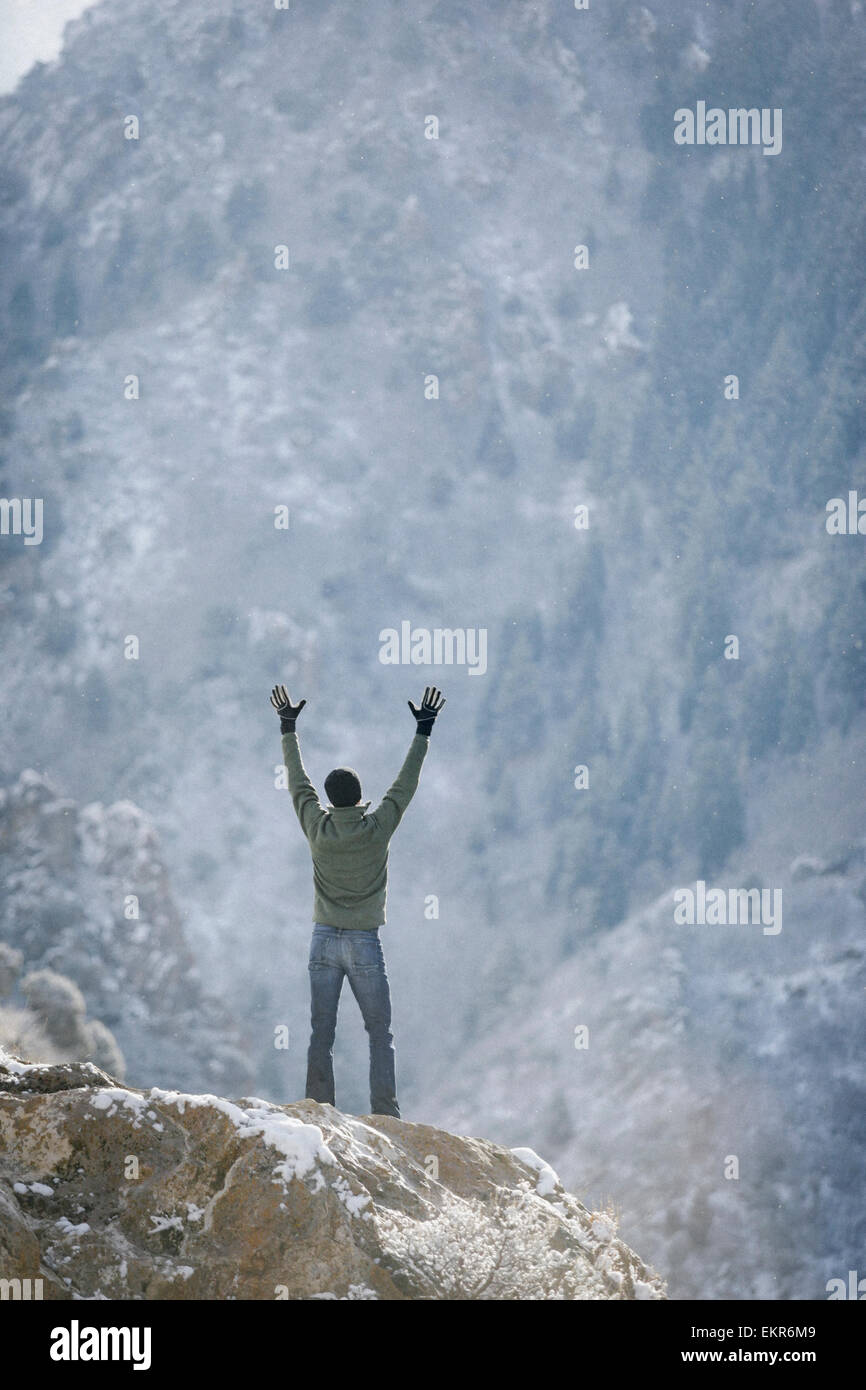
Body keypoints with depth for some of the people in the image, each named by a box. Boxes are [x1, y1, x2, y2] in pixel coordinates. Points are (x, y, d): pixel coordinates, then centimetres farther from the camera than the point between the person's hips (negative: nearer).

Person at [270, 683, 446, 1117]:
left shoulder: (318, 827, -3)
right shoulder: (378, 827, -8)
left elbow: (298, 782, 10)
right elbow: (406, 782, 2)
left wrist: (288, 727, 22)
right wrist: (423, 730, 12)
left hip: (324, 940, 2)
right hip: (365, 942, -2)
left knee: (321, 1033, 4)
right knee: (380, 1033, 4)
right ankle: (385, 1114, -4)